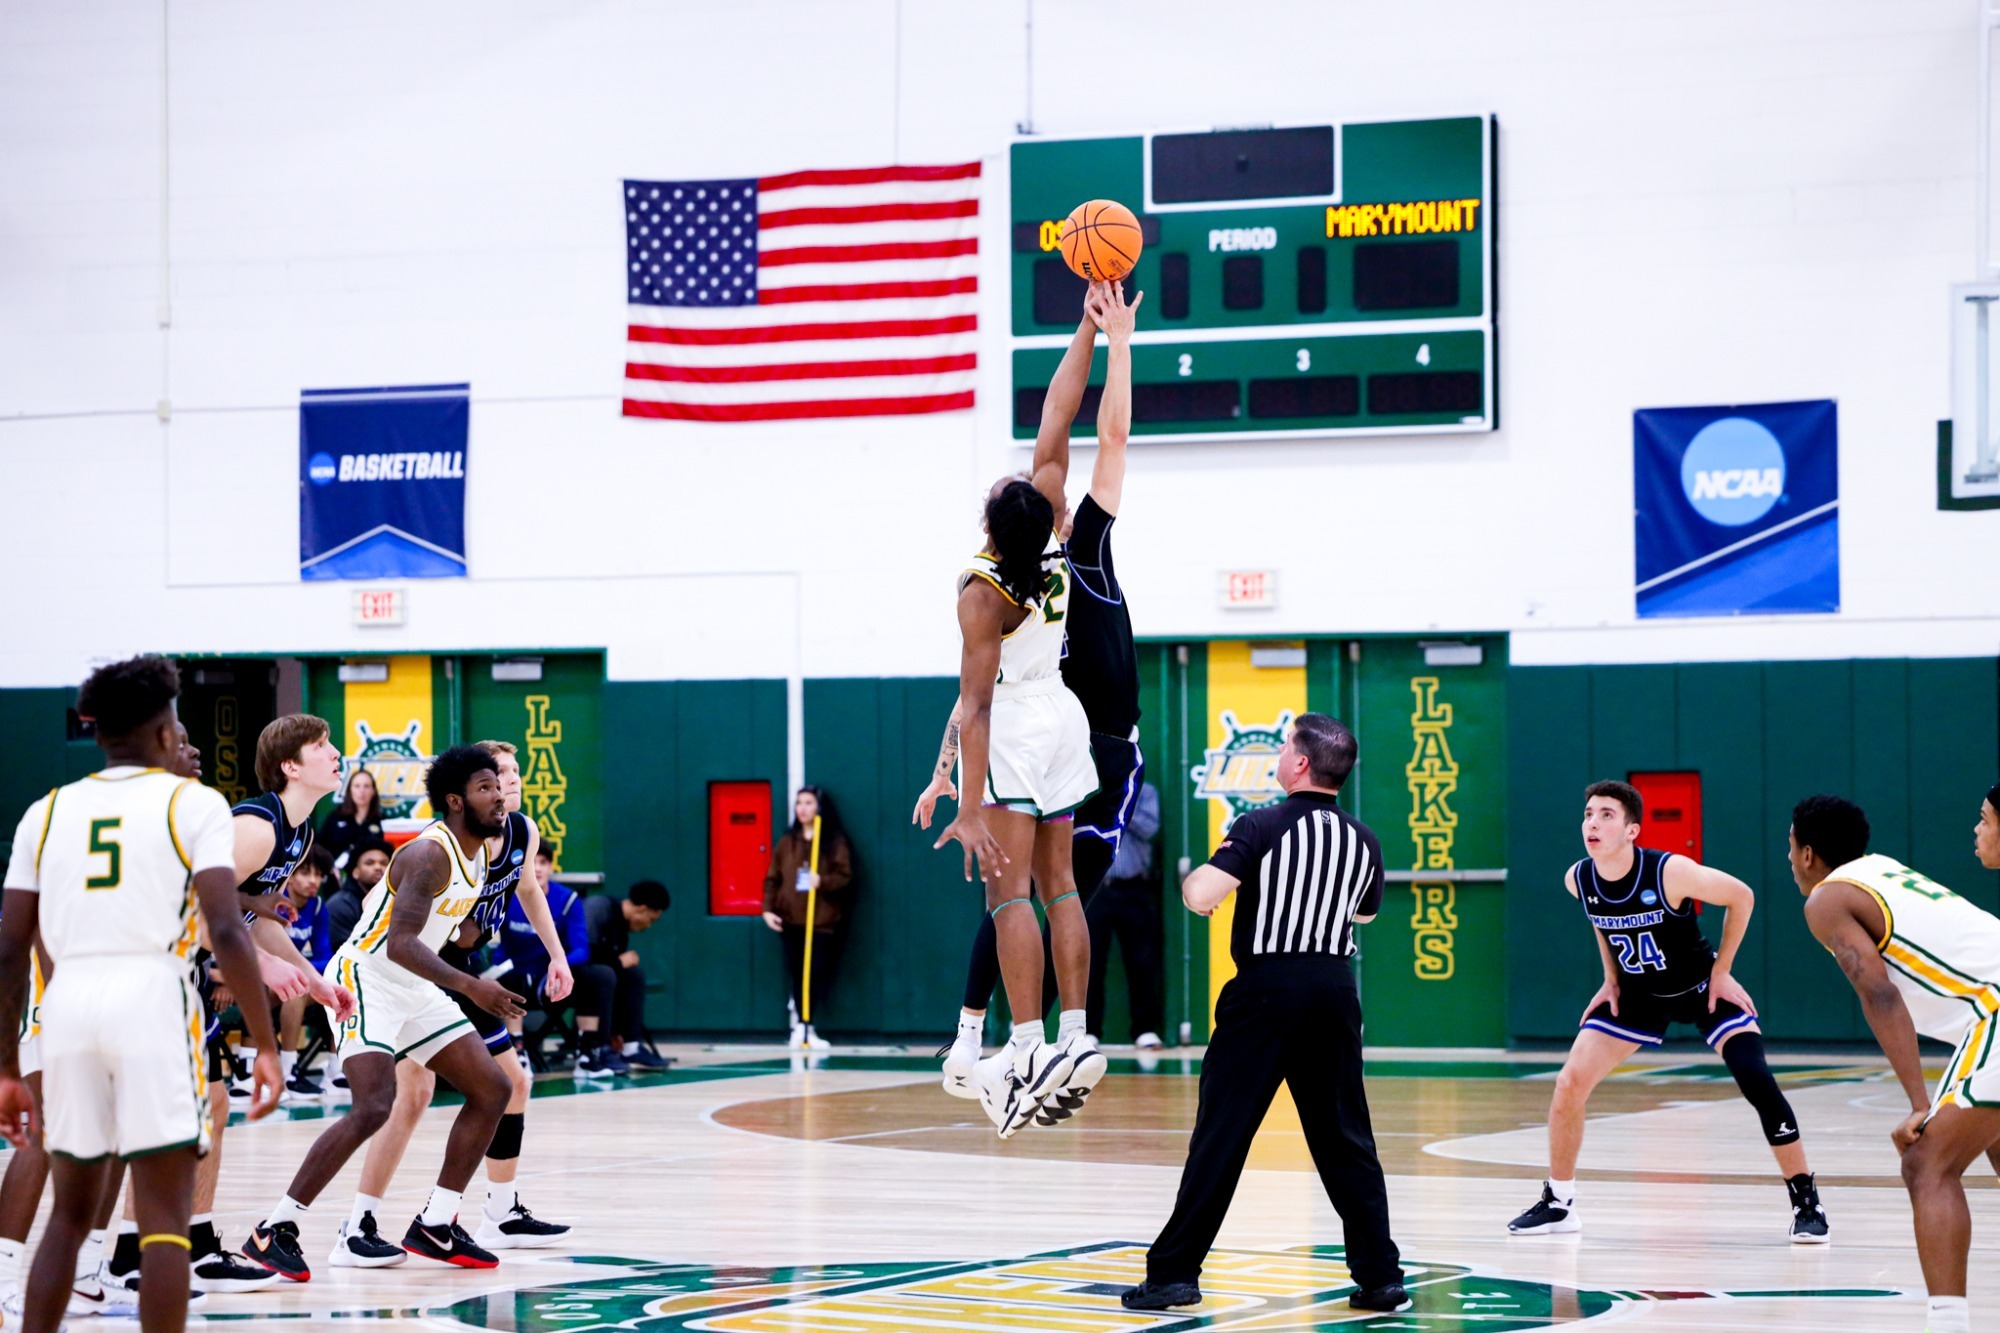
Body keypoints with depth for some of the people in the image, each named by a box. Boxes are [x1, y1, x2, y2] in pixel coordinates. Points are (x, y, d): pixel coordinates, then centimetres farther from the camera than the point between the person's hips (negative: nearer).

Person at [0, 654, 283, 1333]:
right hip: (153, 997, -4)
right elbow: (227, 931, -6)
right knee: (164, 1221, -1)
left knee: (71, 1214, 18)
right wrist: (266, 1046, -3)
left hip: (69, 1001, 4)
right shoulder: (193, 802, 6)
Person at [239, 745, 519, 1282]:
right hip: (366, 980, -10)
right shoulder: (430, 854, -23)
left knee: (493, 1090, 6)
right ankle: (275, 1230, -18)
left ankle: (436, 1224, 12)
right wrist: (469, 986, -41)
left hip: (414, 988, 10)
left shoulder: (477, 851, 6)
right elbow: (400, 945, -34)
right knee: (374, 1105, -25)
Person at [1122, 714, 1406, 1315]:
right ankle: (1381, 1276, 7)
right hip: (1335, 989, 4)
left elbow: (1200, 897, -20)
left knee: (1220, 1135, -1)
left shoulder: (1262, 827, -10)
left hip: (1265, 993, -4)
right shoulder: (1363, 840, 6)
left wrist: (1196, 877, 2)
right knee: (1345, 1140, 10)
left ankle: (1175, 1271, 1)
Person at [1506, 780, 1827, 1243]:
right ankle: (1557, 1203, 12)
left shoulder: (1671, 872, -31)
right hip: (1637, 993, 4)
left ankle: (1807, 1204, -6)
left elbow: (1741, 897, -15)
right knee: (1569, 1084, -7)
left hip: (1701, 987, -4)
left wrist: (1721, 971, -13)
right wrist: (1612, 977, 5)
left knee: (1757, 1082, -20)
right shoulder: (1578, 880, -16)